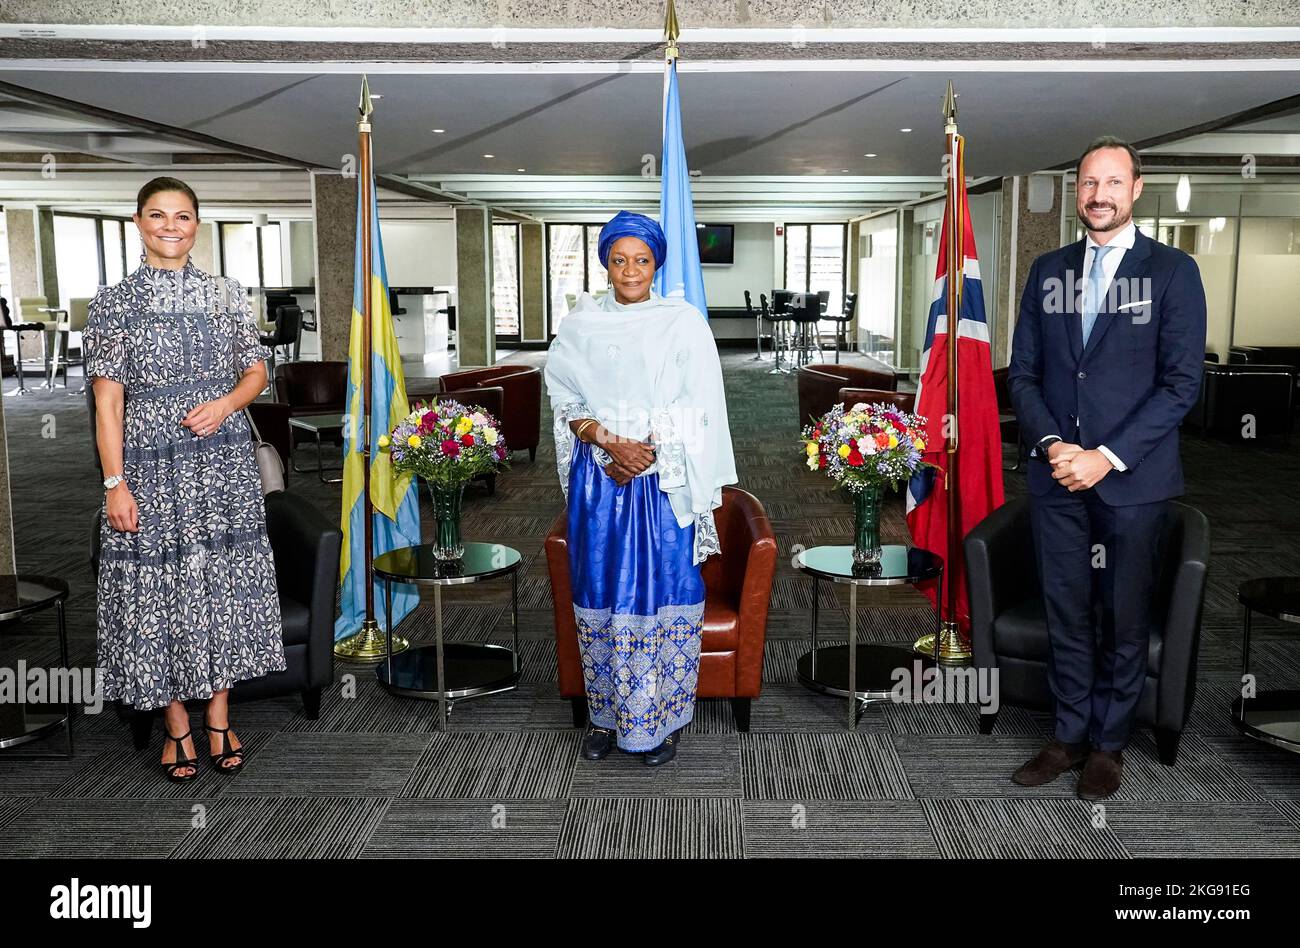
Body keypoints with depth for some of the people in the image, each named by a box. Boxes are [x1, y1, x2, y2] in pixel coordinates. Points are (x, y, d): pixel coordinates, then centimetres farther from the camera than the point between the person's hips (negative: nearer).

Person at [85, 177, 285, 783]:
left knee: (221, 580, 7)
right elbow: (107, 399, -3)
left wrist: (226, 404, -11)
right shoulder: (113, 302, 0)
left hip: (223, 464, 2)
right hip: (150, 466, -2)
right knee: (158, 586, 3)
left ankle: (218, 719, 22)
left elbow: (257, 372, 11)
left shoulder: (226, 295, 5)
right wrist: (115, 483, -9)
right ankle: (177, 727, 19)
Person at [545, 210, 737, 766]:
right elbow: (568, 405, 3)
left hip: (664, 481, -2)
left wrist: (643, 454, -13)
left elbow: (698, 410, -4)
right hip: (598, 480, 2)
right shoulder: (579, 326, 7)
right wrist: (612, 443, -13)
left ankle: (661, 720, 14)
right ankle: (606, 715, 21)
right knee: (601, 594, 6)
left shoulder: (684, 323, 1)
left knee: (661, 591, 0)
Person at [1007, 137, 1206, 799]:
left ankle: (1108, 745, 24)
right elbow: (1022, 372, 8)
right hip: (1056, 476, 3)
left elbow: (1181, 382, -8)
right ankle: (1069, 736, 25)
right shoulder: (1048, 271, 9)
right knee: (1065, 614, 10)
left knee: (1124, 620, 8)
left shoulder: (1172, 271, -2)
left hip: (1133, 478, -3)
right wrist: (1050, 443, -9)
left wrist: (1108, 457, -15)